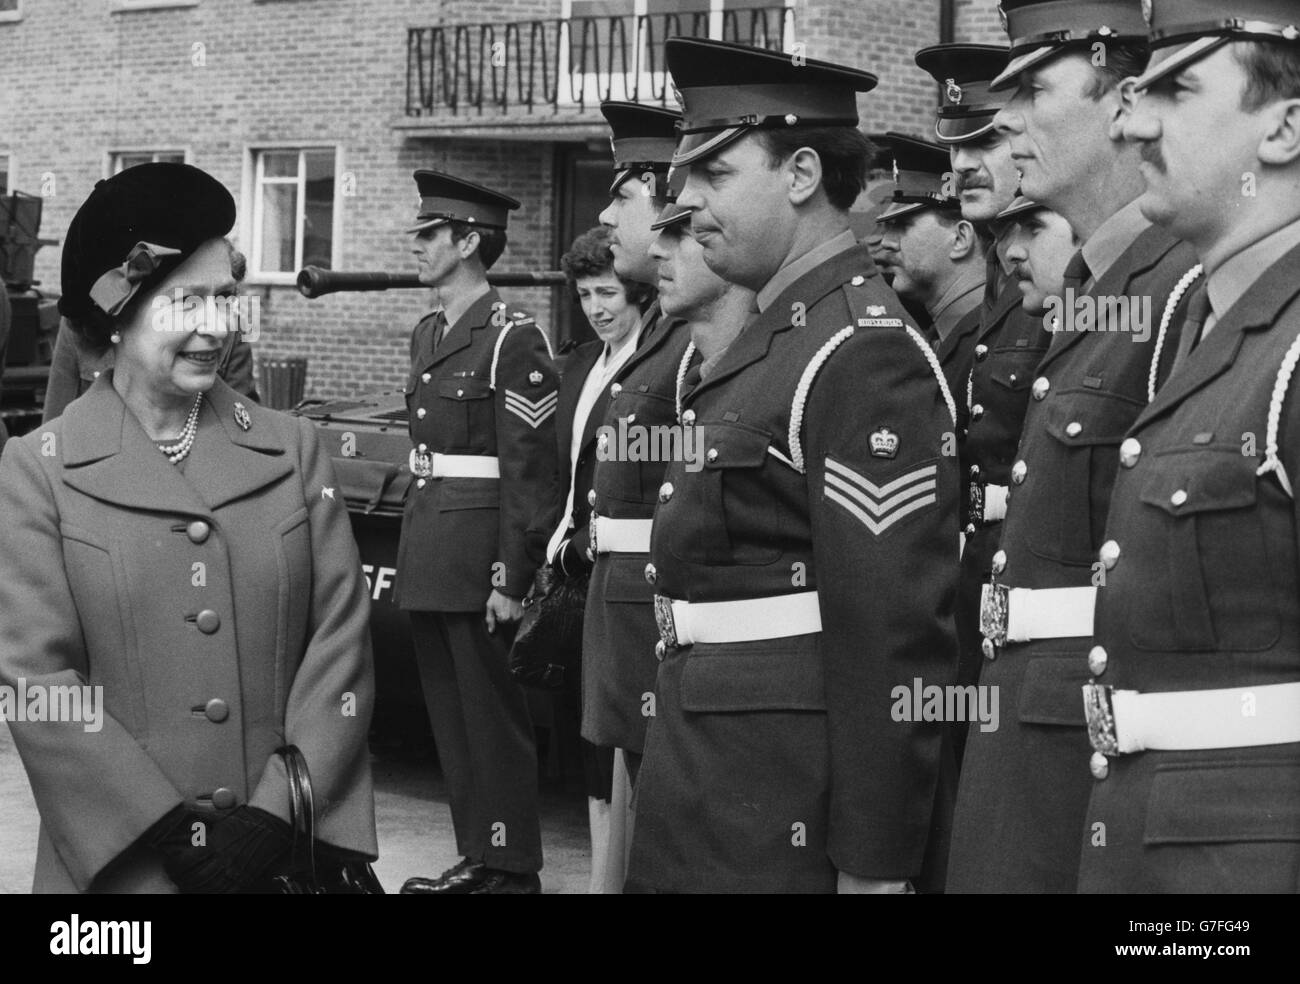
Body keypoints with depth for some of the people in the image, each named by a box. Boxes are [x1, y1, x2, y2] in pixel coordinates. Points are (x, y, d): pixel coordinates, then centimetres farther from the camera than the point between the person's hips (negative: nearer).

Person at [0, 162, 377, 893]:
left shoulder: (294, 449, 4)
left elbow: (341, 641, -1)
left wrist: (276, 813, -11)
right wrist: (172, 831, -14)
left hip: (288, 854, 2)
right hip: (119, 863, -2)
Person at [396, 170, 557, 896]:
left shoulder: (514, 340, -11)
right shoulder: (429, 336, 14)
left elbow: (529, 472, -14)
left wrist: (510, 580, -17)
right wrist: (413, 554, 16)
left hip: (480, 556, -8)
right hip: (429, 555, 8)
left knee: (494, 717, 0)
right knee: (450, 716, 14)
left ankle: (513, 870, 10)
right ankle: (477, 855, 24)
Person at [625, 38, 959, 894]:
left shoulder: (865, 350, -18)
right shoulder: (775, 338, 12)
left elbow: (896, 634, -22)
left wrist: (874, 861, -22)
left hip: (788, 814, -9)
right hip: (706, 765, 9)